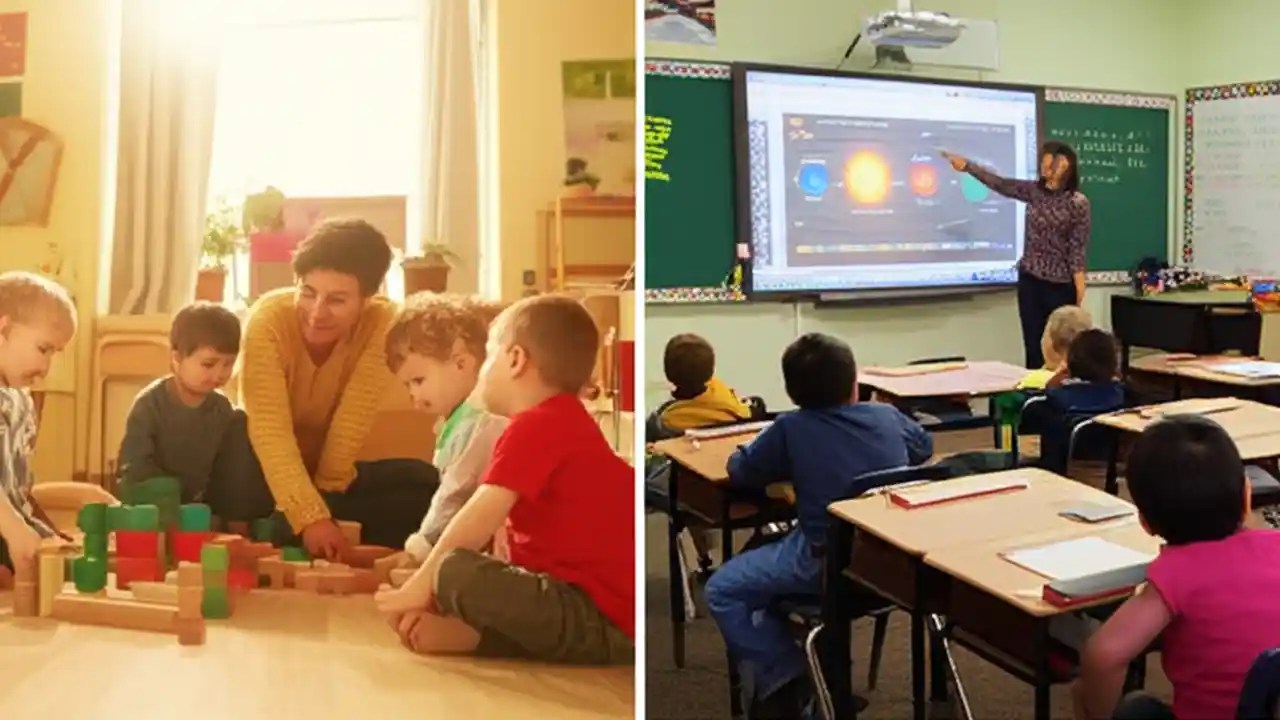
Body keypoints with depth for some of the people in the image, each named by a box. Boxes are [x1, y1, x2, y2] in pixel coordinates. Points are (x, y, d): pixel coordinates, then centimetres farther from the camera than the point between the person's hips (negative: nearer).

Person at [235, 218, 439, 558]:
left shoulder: (382, 323, -20)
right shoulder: (269, 319, -25)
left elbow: (352, 423, -20)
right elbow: (269, 430, -34)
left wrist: (325, 493, -22)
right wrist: (310, 517, -45)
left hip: (330, 472, 3)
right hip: (268, 471, -3)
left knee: (423, 482, -22)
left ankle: (274, 534, -23)